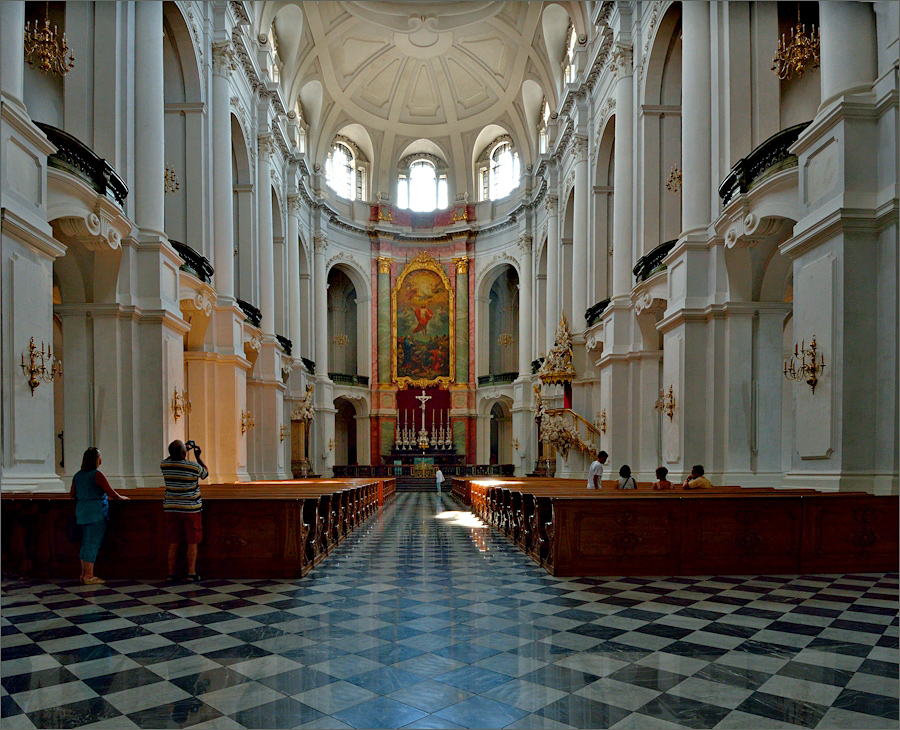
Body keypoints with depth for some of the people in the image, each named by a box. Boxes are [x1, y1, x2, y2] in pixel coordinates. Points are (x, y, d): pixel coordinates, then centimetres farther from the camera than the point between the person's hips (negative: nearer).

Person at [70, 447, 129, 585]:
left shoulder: (77, 475, 10)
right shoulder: (97, 475, -13)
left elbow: (72, 494, 18)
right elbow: (110, 492, -11)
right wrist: (121, 497, 6)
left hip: (82, 512, 8)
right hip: (96, 512, -8)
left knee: (86, 542, 13)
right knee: (93, 543, -3)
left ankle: (84, 573, 16)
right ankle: (88, 575, -1)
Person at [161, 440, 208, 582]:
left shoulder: (164, 465, -5)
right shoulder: (194, 467, -14)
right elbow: (206, 473, 8)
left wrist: (178, 452, 23)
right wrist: (198, 457, 12)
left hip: (171, 508, 4)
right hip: (191, 508, -4)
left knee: (173, 542, 11)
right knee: (192, 542, 4)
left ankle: (171, 573, 15)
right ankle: (192, 573, 4)